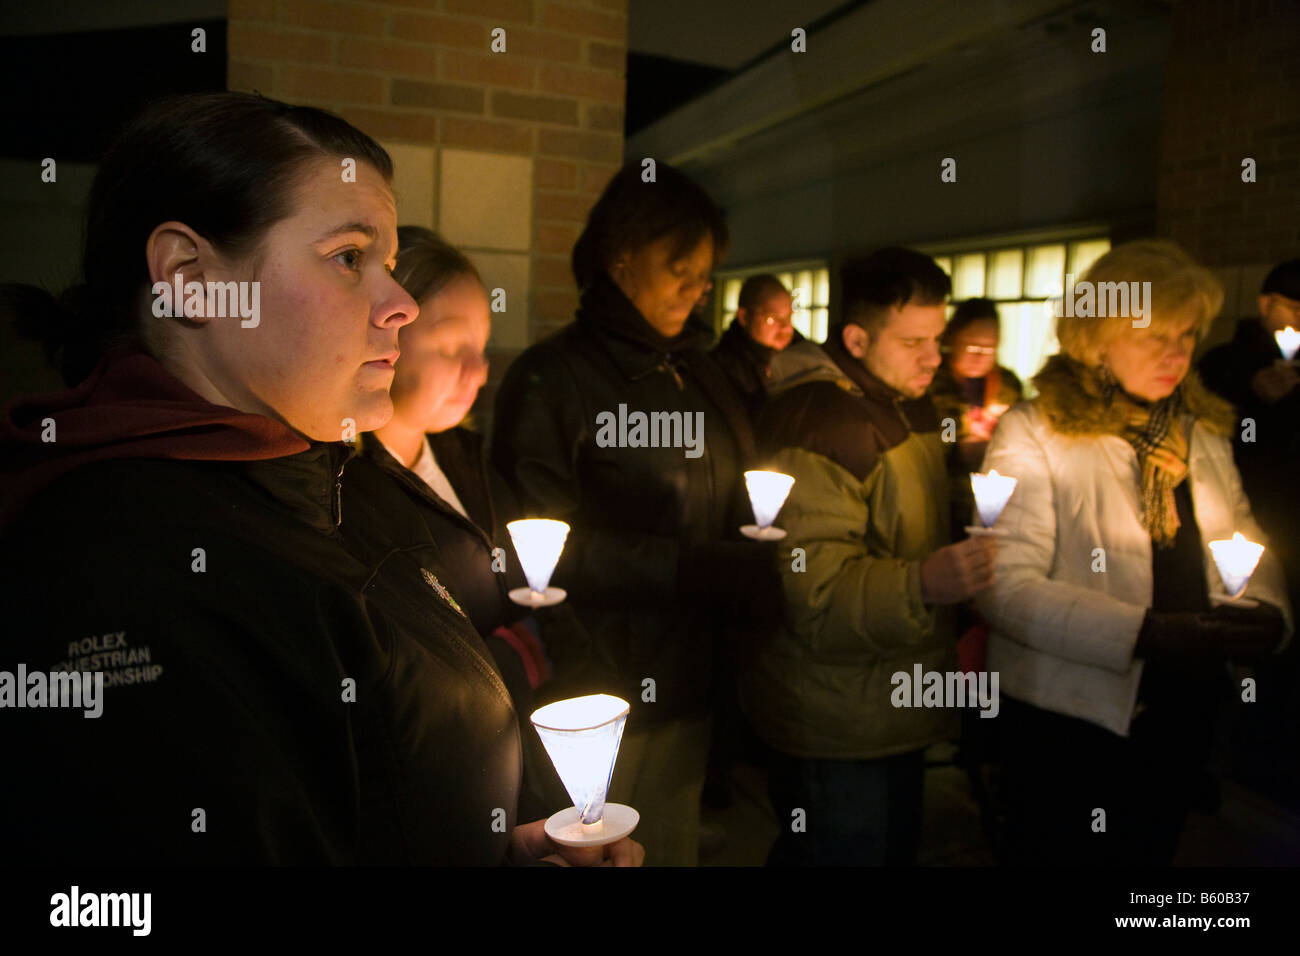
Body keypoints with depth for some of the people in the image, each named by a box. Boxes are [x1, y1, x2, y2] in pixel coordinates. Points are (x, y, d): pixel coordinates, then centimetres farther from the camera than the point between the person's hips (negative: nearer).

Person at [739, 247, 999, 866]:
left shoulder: (910, 406, 11)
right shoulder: (813, 425, -20)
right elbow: (812, 595, -25)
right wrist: (922, 584, -39)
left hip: (895, 716, 9)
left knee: (896, 851, 21)